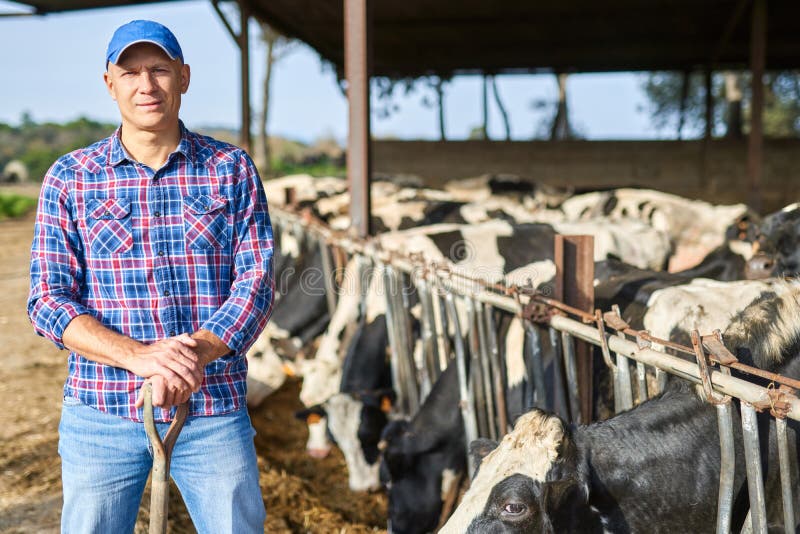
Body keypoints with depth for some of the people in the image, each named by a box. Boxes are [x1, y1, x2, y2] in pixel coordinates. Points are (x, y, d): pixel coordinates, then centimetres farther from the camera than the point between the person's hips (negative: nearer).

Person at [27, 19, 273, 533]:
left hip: (215, 411, 0)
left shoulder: (233, 170, 3)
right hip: (101, 414, 0)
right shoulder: (70, 178, 2)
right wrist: (139, 356, -21)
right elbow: (48, 301, -4)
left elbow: (257, 282, -4)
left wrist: (195, 356, -22)